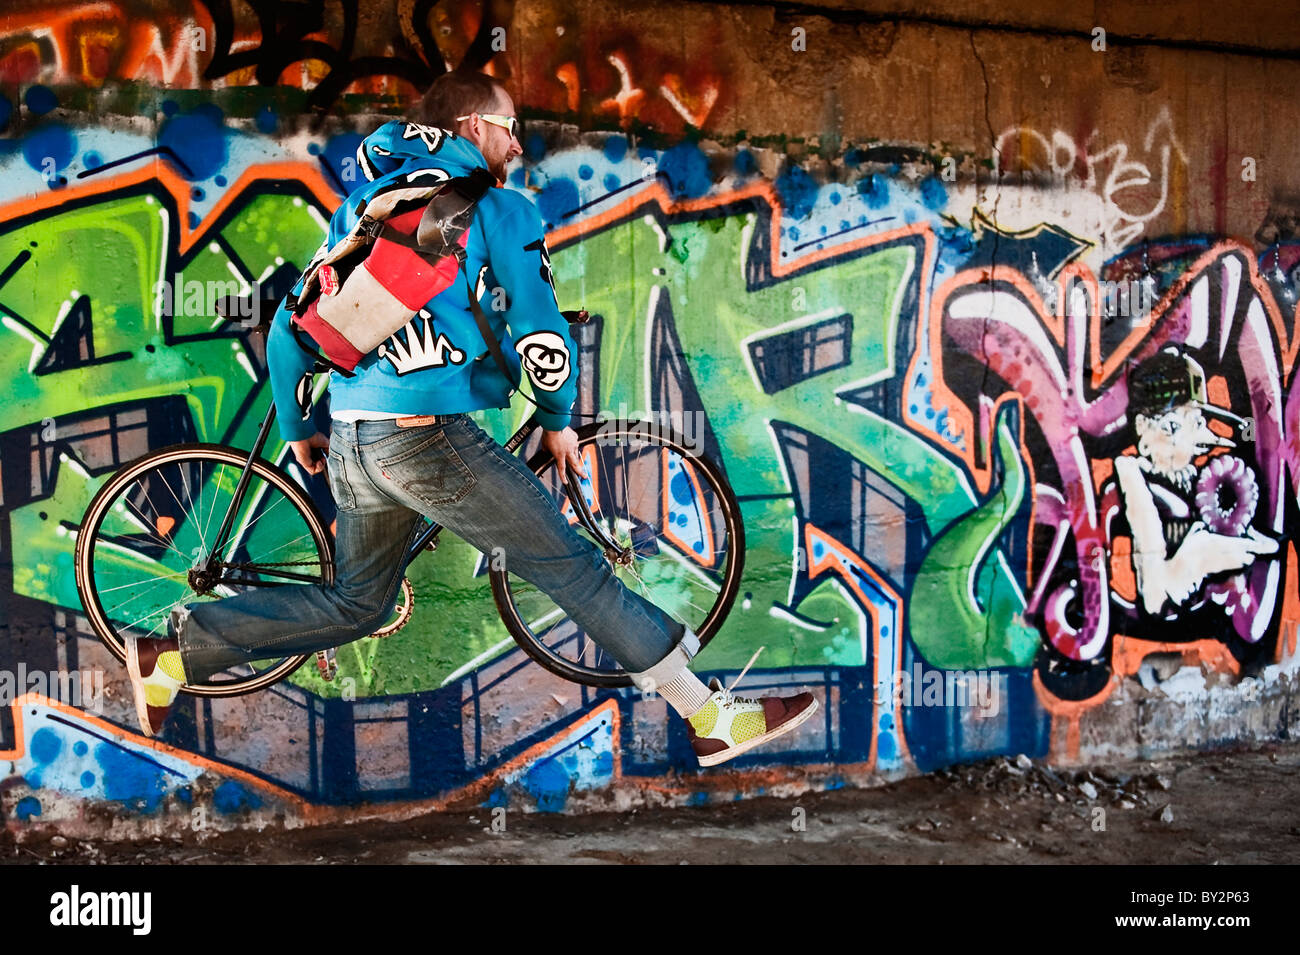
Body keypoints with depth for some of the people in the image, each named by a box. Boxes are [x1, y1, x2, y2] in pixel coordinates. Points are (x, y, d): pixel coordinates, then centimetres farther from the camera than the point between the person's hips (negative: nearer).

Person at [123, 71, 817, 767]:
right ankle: (710, 717, 7)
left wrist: (297, 430, 30)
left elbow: (288, 328, 21)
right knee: (572, 566, 0)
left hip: (349, 440, 7)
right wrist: (558, 420, 15)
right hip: (430, 435, -7)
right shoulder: (498, 207, 3)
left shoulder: (359, 204, 22)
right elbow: (541, 338, -3)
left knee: (356, 604, 23)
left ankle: (170, 656, 22)